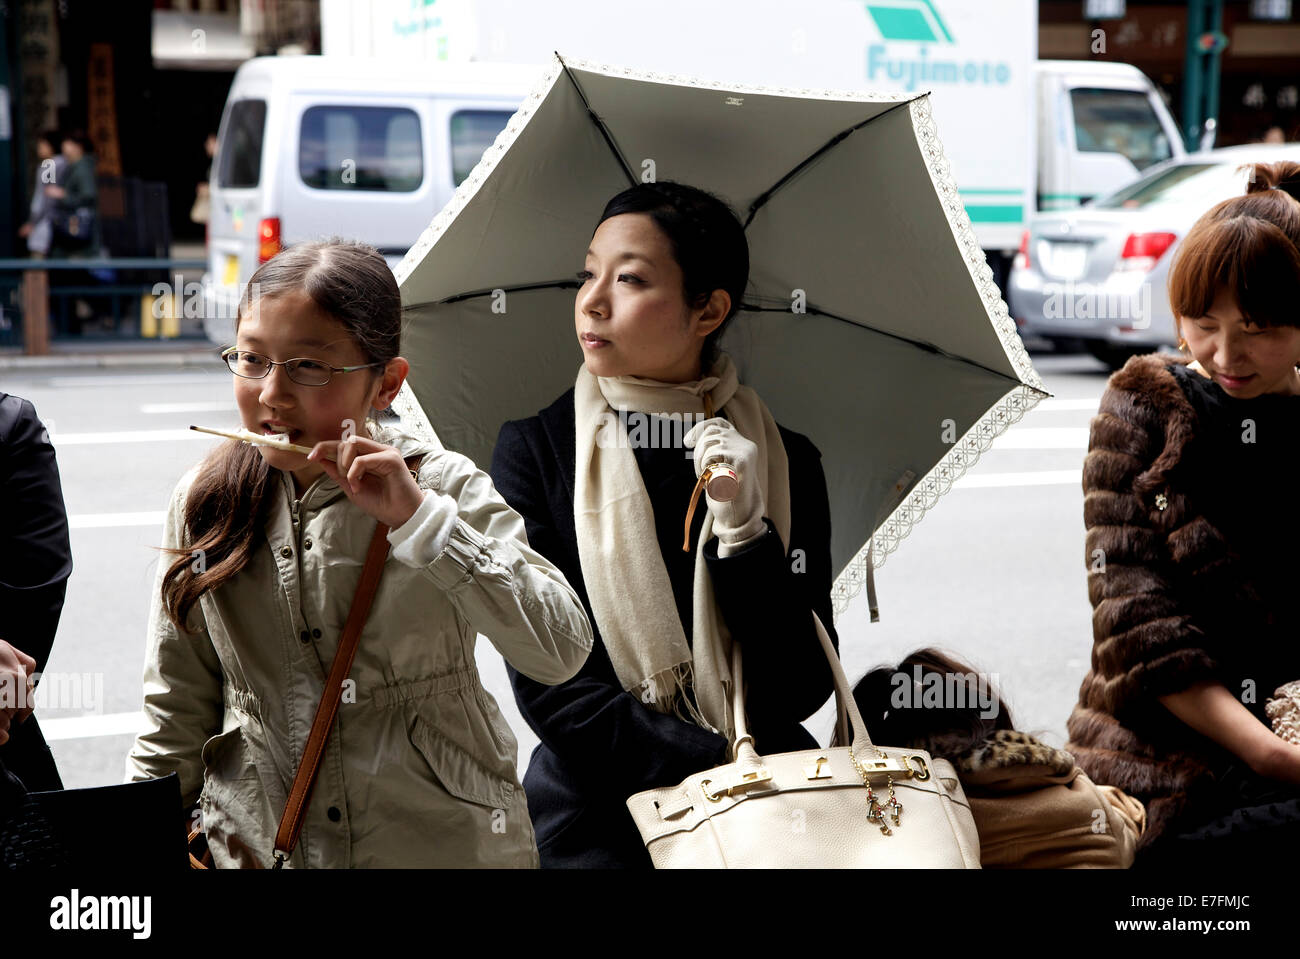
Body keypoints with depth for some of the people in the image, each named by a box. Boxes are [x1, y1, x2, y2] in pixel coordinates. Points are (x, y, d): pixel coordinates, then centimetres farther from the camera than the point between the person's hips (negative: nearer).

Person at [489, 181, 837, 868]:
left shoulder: (786, 462, 1)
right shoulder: (534, 451, -3)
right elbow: (550, 690, -9)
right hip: (600, 817, -2)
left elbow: (803, 692, -4)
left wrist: (743, 529, -15)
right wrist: (733, 770, -15)